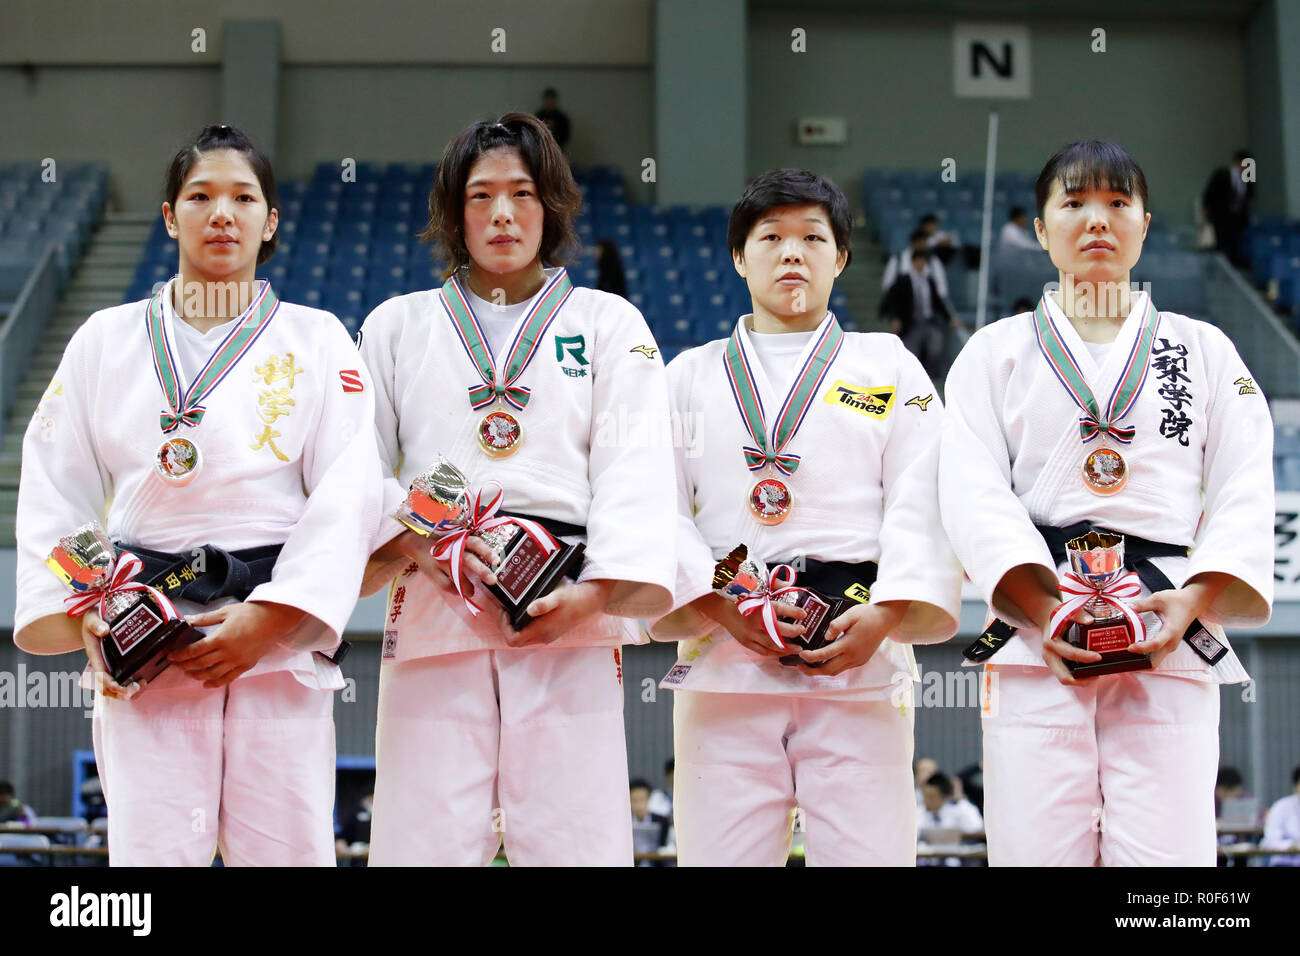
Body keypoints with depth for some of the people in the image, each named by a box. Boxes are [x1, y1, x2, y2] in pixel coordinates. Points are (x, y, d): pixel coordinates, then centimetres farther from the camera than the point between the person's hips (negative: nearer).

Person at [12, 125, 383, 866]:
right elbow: (55, 492, 11)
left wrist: (266, 622, -11)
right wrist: (82, 619, -3)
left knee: (285, 847, -3)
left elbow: (348, 494, -1)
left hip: (279, 638, -1)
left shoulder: (318, 341, 8)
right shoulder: (106, 340, 13)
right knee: (150, 849, -6)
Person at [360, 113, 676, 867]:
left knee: (575, 835, -7)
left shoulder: (611, 324, 15)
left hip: (570, 614, -1)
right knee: (423, 831, -6)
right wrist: (414, 541, -10)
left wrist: (597, 591, -13)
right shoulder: (397, 326, 19)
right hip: (436, 608, 1)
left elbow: (635, 466, 2)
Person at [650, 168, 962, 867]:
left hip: (860, 654, -1)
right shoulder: (691, 375, 17)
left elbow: (921, 504, 4)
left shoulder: (889, 366, 16)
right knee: (721, 850, -3)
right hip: (723, 655, 1)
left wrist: (884, 616, -12)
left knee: (867, 848, -6)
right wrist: (723, 609, -10)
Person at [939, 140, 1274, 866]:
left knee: (1170, 851, -9)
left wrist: (1198, 598, -11)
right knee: (1039, 848, -8)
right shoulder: (996, 352, 15)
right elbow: (974, 490, 2)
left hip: (1171, 642, 1)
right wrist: (1043, 608, -14)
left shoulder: (1204, 350, 18)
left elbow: (1246, 491, 8)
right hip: (1034, 639, 0)